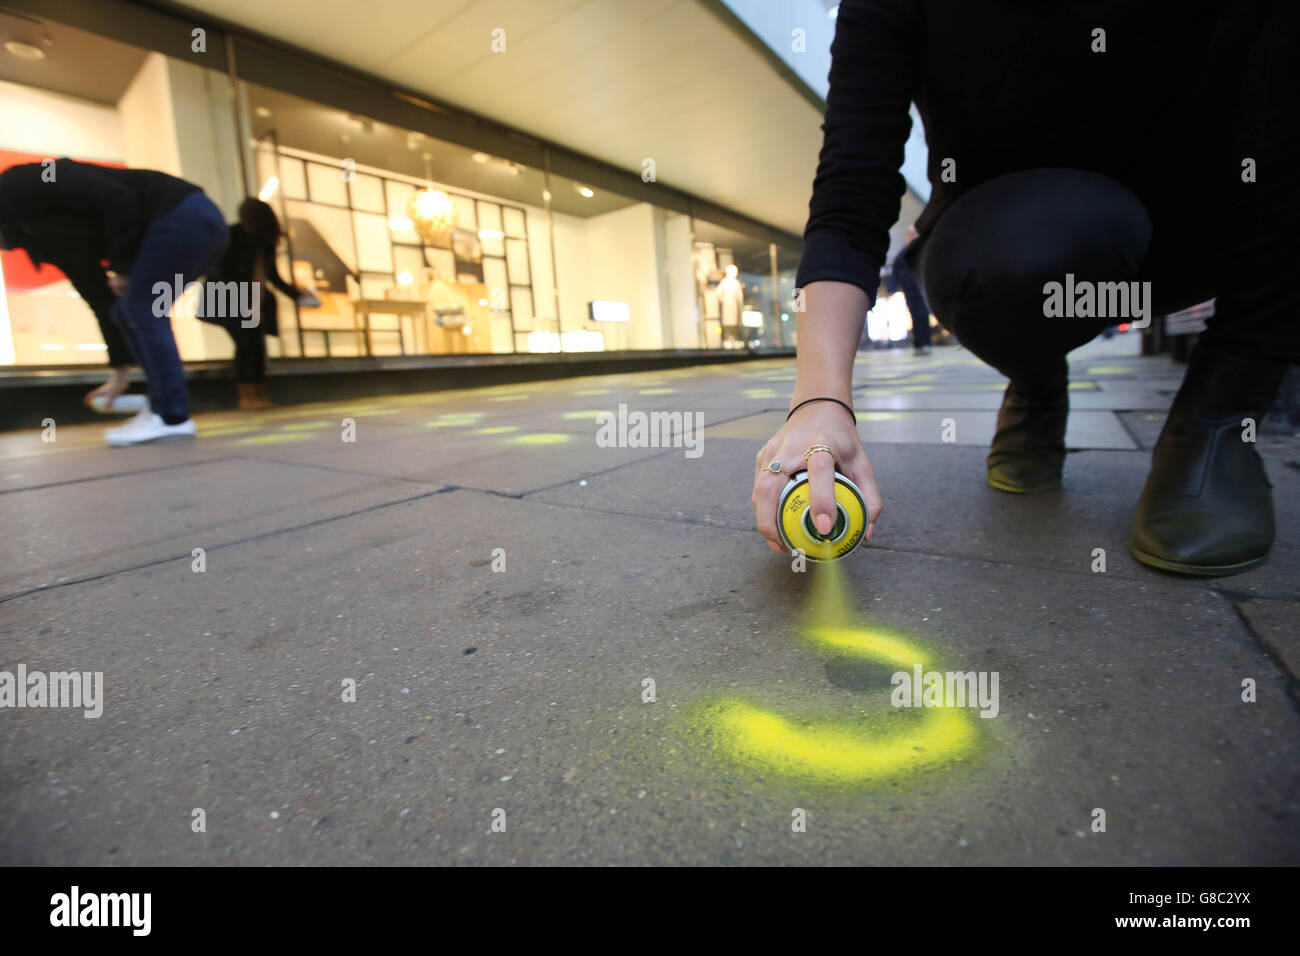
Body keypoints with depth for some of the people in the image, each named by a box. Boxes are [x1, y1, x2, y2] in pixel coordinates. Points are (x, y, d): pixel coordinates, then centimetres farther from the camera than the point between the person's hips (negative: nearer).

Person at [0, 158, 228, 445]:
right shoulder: (46, 233, 20)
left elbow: (119, 199, -17)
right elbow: (100, 299, 21)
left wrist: (121, 268, -7)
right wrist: (119, 371, 21)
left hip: (185, 214, -9)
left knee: (141, 308, -8)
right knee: (128, 311, 10)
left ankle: (173, 416, -6)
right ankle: (164, 408, 10)